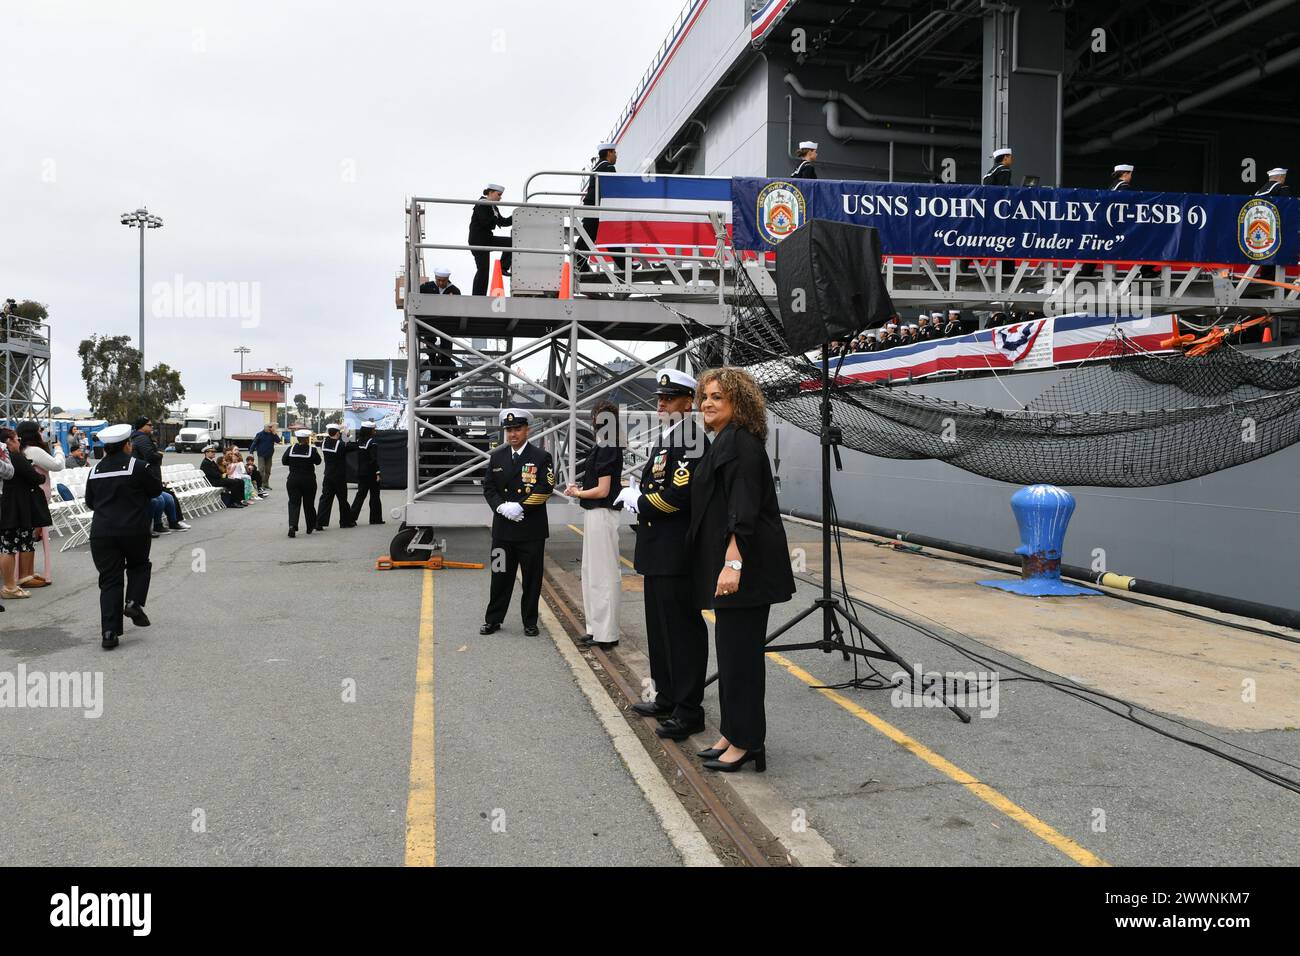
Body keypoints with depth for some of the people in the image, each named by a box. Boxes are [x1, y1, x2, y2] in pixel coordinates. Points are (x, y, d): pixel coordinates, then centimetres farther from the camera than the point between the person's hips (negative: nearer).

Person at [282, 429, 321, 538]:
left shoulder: (290, 449, -5)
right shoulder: (312, 450, -11)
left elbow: (284, 461, 3)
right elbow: (318, 461, 1)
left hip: (293, 480, 1)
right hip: (308, 481, -1)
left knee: (293, 503, 1)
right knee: (309, 504, 14)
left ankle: (292, 526, -20)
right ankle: (310, 527, 26)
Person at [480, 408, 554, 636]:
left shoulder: (541, 457, -2)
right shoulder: (496, 457, 10)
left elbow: (545, 489, -11)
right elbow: (488, 488, 8)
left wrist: (520, 507, -17)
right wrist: (502, 507, -10)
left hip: (531, 529, -3)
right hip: (503, 529, 3)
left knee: (531, 577, 5)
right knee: (500, 575, 8)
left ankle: (530, 622, 16)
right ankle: (493, 619, 19)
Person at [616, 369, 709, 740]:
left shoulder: (690, 440, -15)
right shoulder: (664, 439, 16)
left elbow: (679, 494, -24)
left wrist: (640, 502, -10)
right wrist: (636, 495, 0)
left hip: (677, 554, -10)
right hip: (658, 552, 10)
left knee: (683, 629, -3)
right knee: (661, 629, 17)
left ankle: (689, 711, 4)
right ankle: (668, 698, 29)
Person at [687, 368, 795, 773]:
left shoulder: (741, 443, -14)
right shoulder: (724, 442, 16)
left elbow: (743, 508, -23)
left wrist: (733, 561, -29)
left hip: (746, 565, -10)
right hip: (726, 562, 10)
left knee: (739, 649, -4)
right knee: (729, 647, 14)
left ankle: (745, 742, 6)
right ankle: (732, 734, 24)